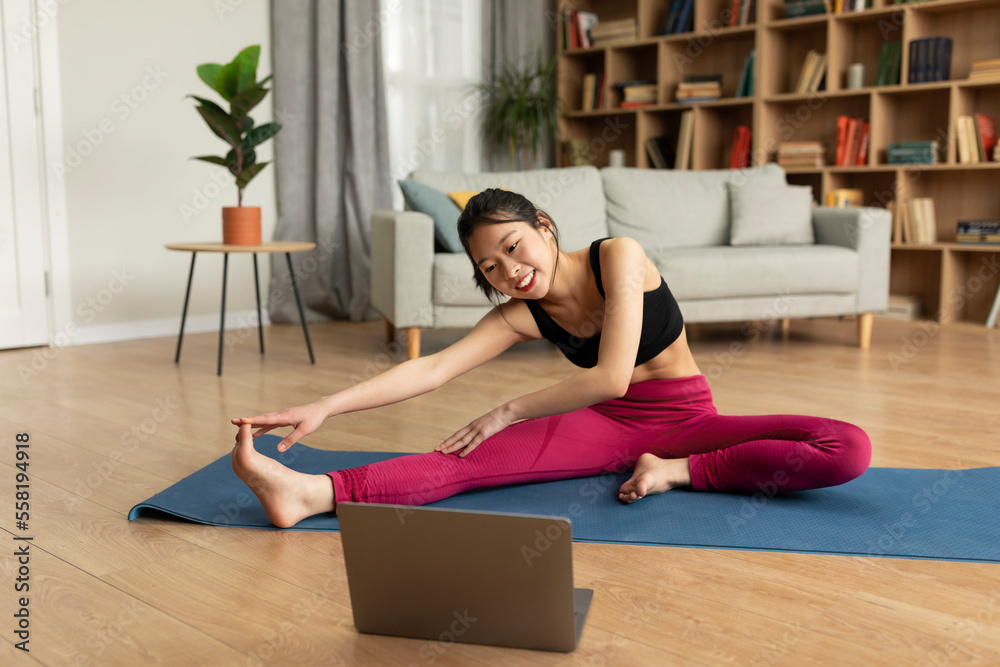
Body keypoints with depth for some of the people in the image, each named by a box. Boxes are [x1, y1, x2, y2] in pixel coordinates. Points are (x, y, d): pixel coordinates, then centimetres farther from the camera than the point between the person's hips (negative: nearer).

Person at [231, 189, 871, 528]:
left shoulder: (618, 256, -19)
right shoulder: (522, 315, -5)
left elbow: (610, 376, -27)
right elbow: (434, 368, -14)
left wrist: (509, 411, -19)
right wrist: (326, 406, -25)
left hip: (686, 418, -2)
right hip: (608, 425, 2)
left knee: (849, 449, -25)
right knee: (480, 457, -26)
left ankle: (677, 472, -27)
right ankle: (312, 492, -39)